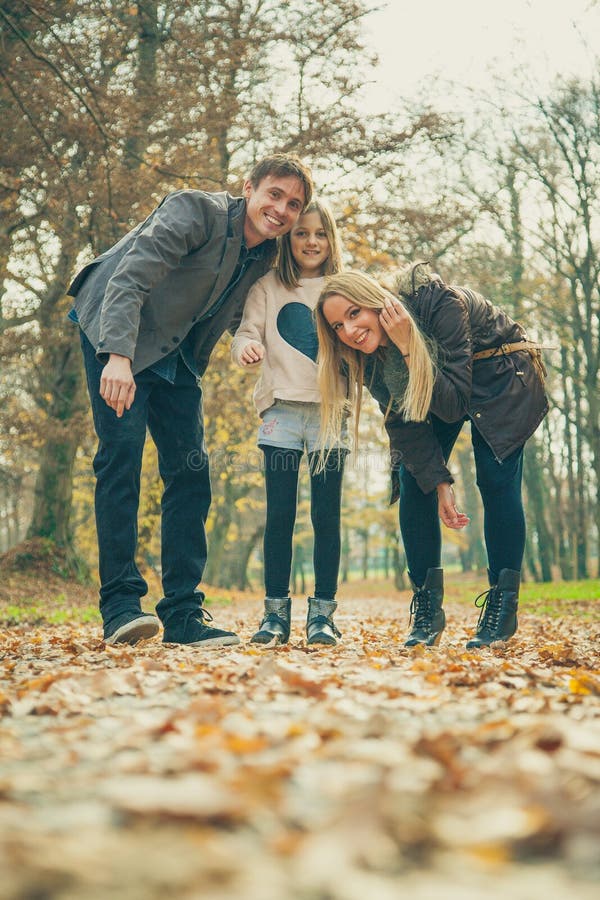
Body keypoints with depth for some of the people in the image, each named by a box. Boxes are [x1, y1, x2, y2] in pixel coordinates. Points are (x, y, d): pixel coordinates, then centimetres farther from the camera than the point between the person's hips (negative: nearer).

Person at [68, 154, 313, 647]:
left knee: (190, 472, -1)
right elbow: (129, 278, -28)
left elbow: (241, 318, 14)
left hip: (177, 358, 7)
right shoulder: (196, 210, -18)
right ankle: (120, 603, -15)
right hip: (115, 339, -7)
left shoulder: (267, 255, 3)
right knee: (121, 452, -18)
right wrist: (118, 355, -40)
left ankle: (183, 612, 1)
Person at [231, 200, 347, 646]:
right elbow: (247, 333, 6)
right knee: (280, 513, 0)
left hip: (330, 410, 0)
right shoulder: (268, 288, 11)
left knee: (326, 513, 0)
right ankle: (276, 611, 6)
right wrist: (247, 346, -17)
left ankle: (323, 611, 5)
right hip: (282, 408, 0)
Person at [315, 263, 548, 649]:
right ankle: (428, 607, -2)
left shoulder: (442, 305, -36)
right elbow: (404, 423, -14)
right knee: (412, 480, -9)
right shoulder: (369, 354, -19)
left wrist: (408, 348, -44)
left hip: (500, 375, -5)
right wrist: (440, 483, -21)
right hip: (435, 387, 5)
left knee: (496, 480, -18)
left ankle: (503, 604, -8)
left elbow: (454, 406, -37)